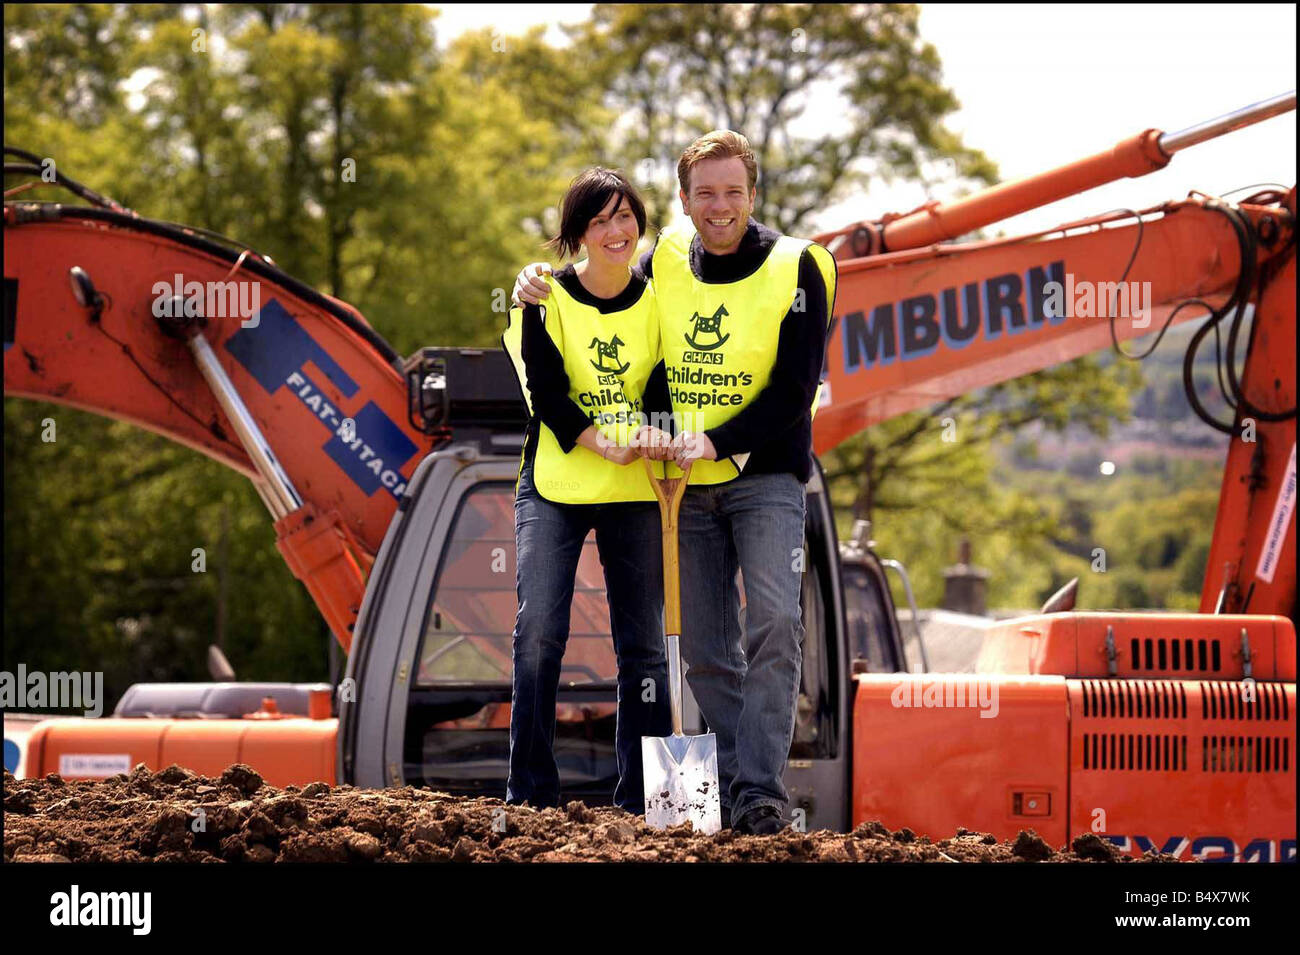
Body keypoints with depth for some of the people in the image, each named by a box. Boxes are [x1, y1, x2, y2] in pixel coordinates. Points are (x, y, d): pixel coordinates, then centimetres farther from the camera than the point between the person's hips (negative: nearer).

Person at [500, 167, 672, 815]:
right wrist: (600, 441, -22)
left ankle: (641, 796, 8)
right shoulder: (545, 297, -2)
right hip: (554, 486, -2)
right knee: (538, 633, -10)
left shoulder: (658, 301, 5)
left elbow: (662, 390, -1)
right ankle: (530, 793, -3)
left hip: (636, 492, 2)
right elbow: (544, 389, -8)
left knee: (643, 643, 2)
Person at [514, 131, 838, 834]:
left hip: (763, 476, -4)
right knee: (705, 650, 5)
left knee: (774, 622, -20)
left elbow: (794, 391, -13)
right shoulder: (665, 262, 3)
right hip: (686, 487, 4)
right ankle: (734, 781, 14)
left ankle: (759, 788, -20)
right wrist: (538, 285, -2)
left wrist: (715, 443, -22)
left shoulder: (796, 268, -8)